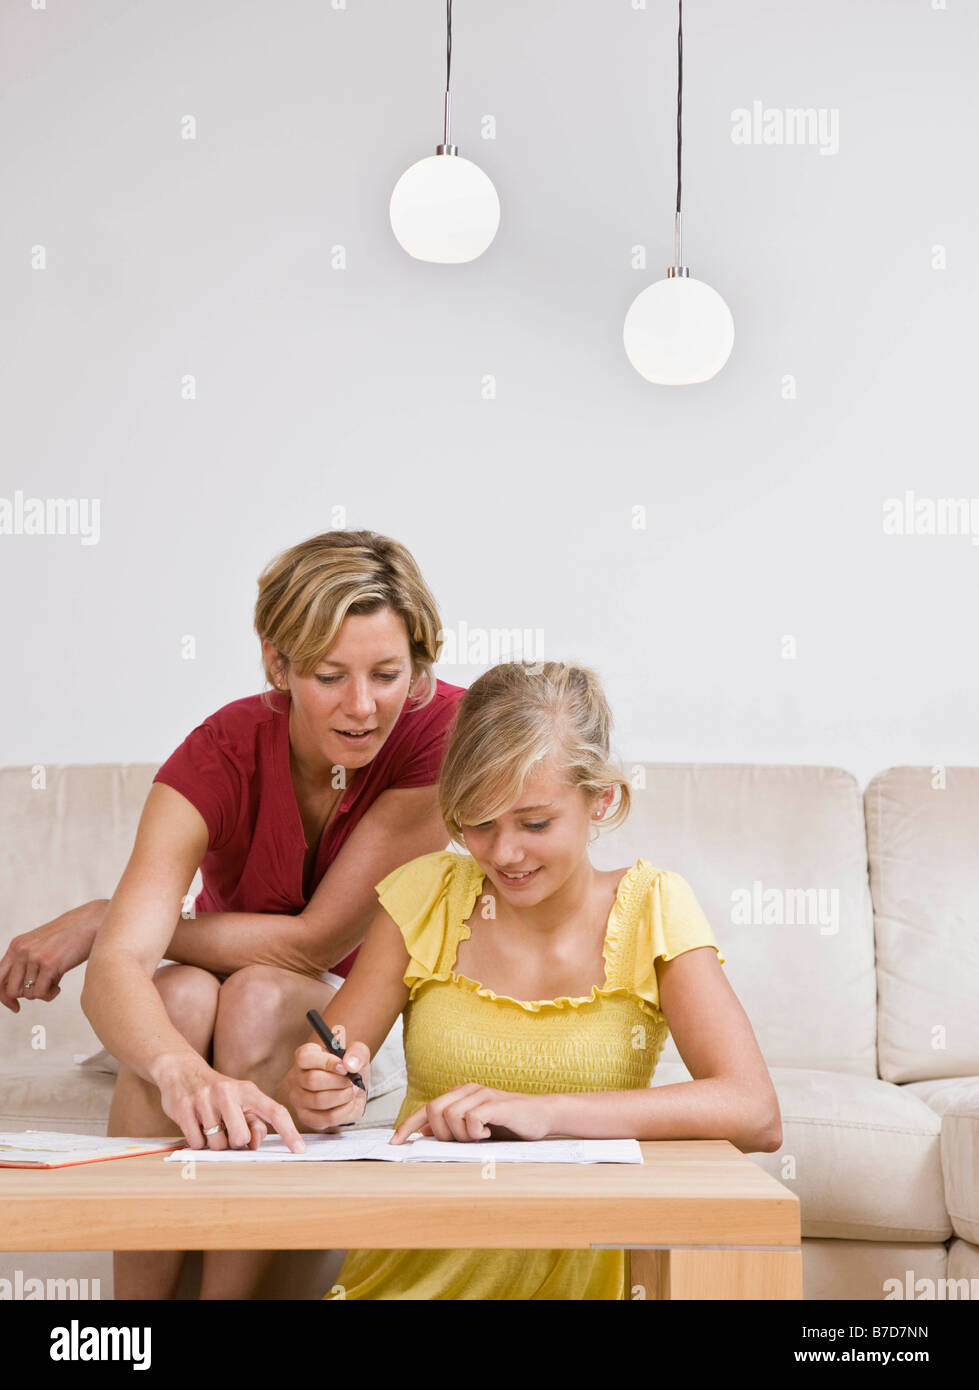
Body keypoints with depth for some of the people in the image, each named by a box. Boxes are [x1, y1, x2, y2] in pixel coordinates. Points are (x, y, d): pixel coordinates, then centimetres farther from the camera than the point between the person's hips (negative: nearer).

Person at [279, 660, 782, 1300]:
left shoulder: (650, 907, -3)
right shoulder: (427, 896, 1)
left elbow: (756, 1115, -15)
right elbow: (306, 1078, 4)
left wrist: (545, 1110, -25)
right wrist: (321, 1095, -20)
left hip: (576, 1267, -1)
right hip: (412, 1270, 1)